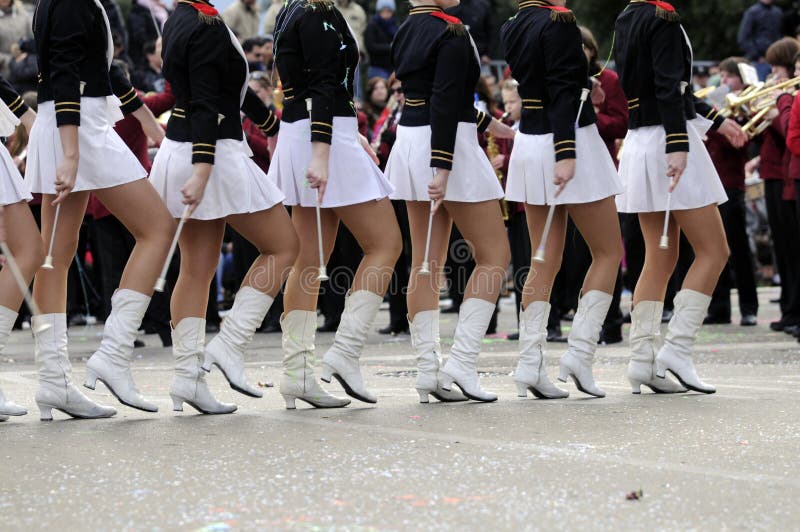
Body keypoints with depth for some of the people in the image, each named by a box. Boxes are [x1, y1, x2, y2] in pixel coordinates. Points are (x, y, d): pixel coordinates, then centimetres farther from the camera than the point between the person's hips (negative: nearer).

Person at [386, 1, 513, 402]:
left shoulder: (404, 33, 12)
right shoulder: (452, 33, -14)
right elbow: (444, 103, -21)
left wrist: (486, 123, 32)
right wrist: (442, 169, -25)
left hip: (410, 144, 8)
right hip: (449, 148, -8)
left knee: (426, 262, 7)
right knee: (495, 255, 1)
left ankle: (428, 370, 6)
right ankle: (462, 361, -7)